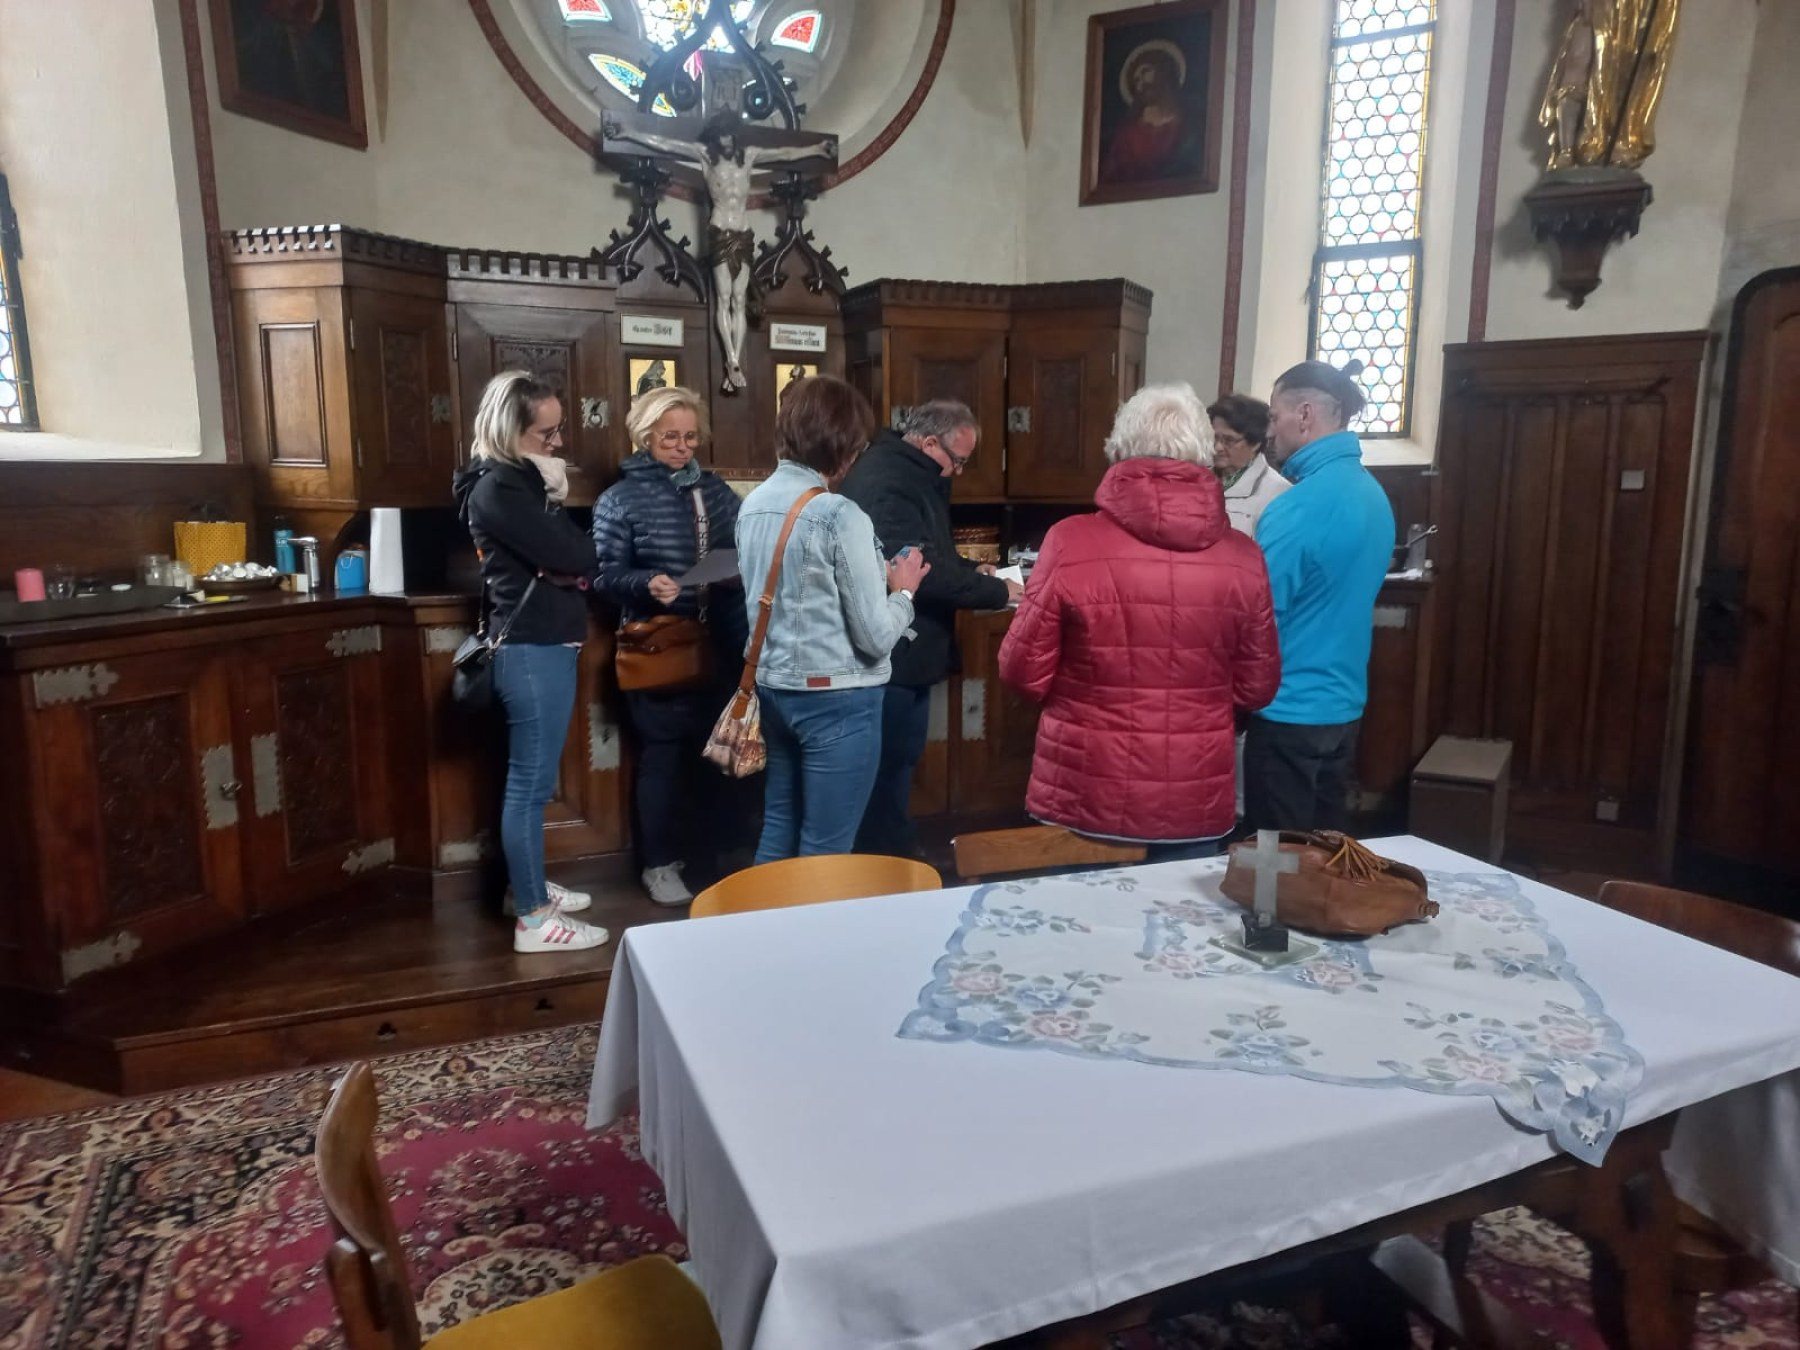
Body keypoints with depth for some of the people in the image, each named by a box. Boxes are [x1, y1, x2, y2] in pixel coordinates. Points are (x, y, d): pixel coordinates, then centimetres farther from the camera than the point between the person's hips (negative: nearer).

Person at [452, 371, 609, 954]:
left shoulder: (519, 482, 15)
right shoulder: (497, 489, -16)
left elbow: (564, 558, 13)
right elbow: (577, 555, -20)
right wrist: (557, 502, -2)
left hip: (543, 644, 10)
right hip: (533, 650, -10)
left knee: (530, 779, 18)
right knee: (531, 783, -4)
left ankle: (526, 885, 31)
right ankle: (534, 919, 4)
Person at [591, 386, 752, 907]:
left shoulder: (715, 489, 9)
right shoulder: (620, 499, -4)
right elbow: (607, 575, -9)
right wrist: (646, 585, -26)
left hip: (721, 645, 5)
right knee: (662, 754, 4)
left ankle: (713, 853, 28)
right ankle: (660, 864, 18)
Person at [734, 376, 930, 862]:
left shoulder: (753, 504, 5)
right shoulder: (840, 515, -18)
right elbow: (875, 638, -17)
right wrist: (903, 591, 2)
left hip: (774, 687, 8)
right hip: (835, 698, -8)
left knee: (778, 833, 19)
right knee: (825, 853, 4)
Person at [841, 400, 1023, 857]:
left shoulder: (914, 475, 15)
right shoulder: (887, 481, -20)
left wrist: (971, 570, 9)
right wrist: (996, 592, -18)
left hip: (901, 651, 11)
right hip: (892, 655, -11)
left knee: (896, 766, 18)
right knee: (889, 772, -1)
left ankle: (890, 857, 30)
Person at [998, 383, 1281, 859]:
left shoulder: (1071, 542, -13)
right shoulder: (1242, 556, -6)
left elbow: (1023, 672, -6)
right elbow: (1257, 687, 4)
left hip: (1084, 798, -2)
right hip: (1196, 802, 2)